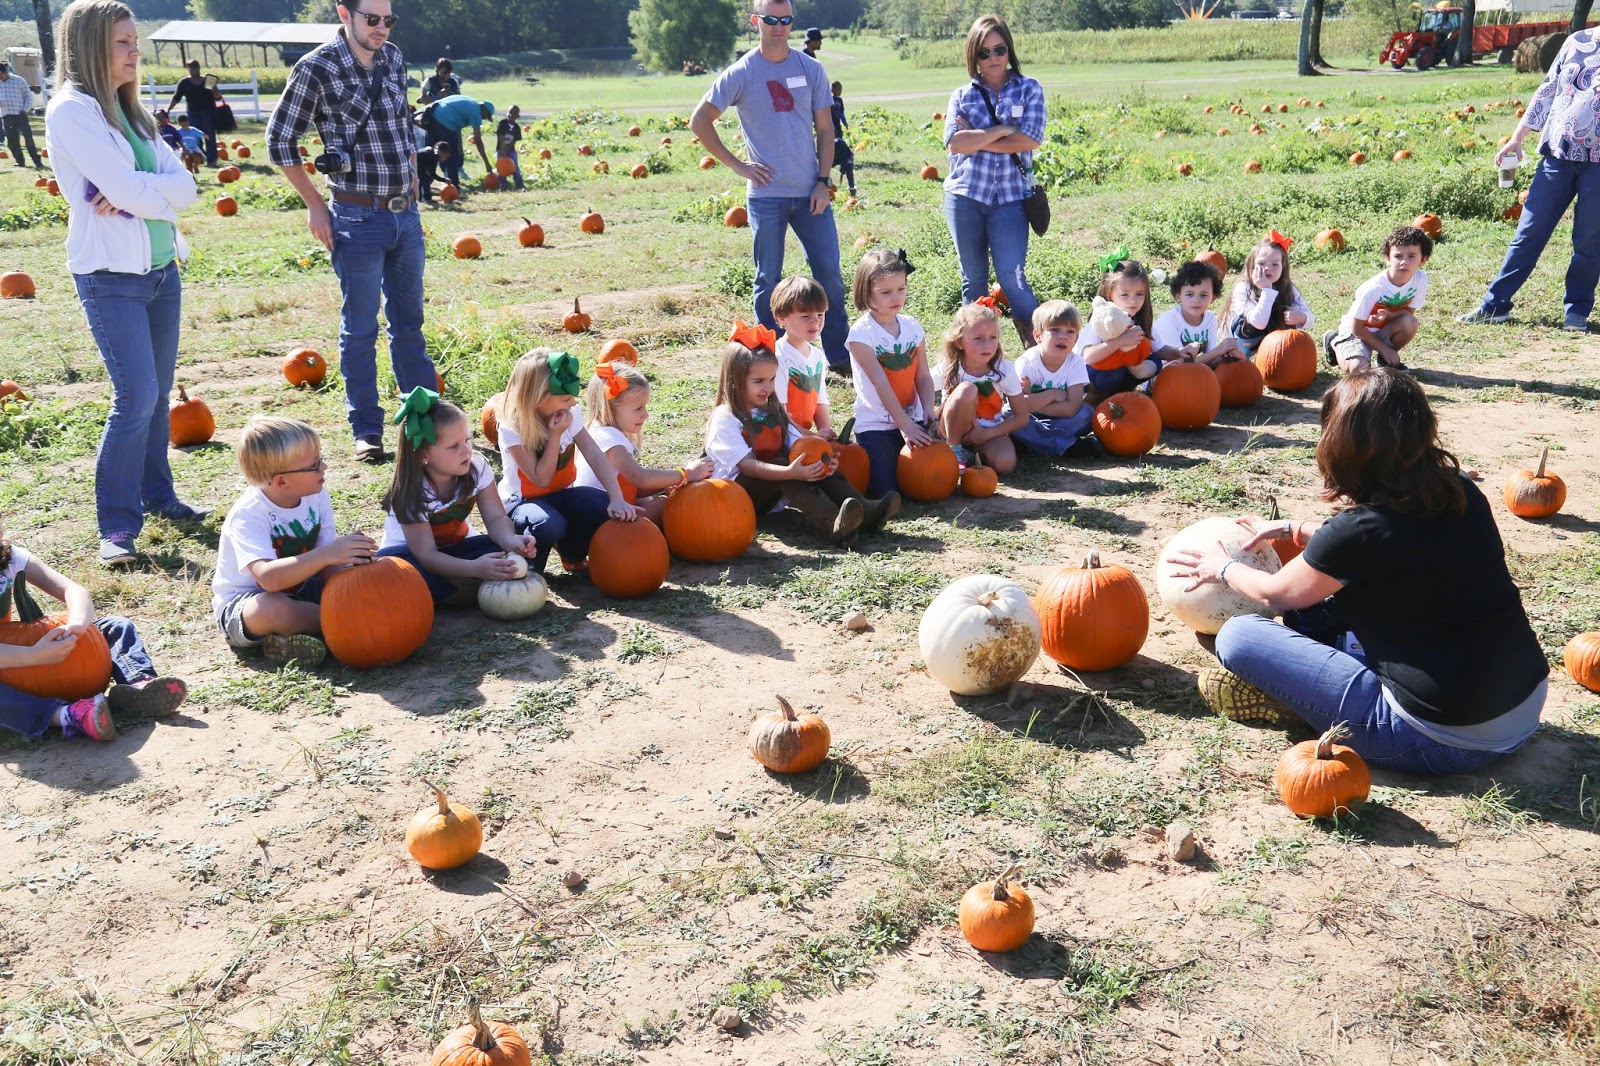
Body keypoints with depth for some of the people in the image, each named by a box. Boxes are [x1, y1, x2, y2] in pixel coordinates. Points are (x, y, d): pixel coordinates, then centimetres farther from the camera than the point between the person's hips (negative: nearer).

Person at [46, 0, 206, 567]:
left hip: (161, 266, 7)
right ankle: (118, 526, -3)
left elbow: (184, 186, 1)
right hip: (111, 275, -7)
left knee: (157, 393, 13)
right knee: (136, 396, -12)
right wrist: (157, 190, -1)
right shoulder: (71, 109, -11)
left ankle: (157, 495, 27)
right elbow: (128, 190, -20)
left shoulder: (130, 110, 13)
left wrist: (133, 193, -15)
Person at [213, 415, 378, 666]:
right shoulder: (247, 516, -26)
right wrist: (326, 554, -53)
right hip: (242, 605, -6)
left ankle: (289, 638, -14)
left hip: (298, 592, 6)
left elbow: (328, 566, -9)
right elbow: (268, 578, -43)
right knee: (272, 608, -41)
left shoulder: (317, 495, -8)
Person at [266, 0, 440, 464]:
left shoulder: (394, 60, 7)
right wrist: (315, 205, -5)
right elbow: (280, 138, -4)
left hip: (406, 215, 5)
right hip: (359, 218, -5)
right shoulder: (317, 68, -9)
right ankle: (366, 430, 12)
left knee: (409, 321, 15)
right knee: (360, 328, 2)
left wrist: (411, 185, 15)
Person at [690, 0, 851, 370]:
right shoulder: (740, 73, -2)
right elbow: (699, 122, 1)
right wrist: (736, 165, -4)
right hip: (766, 195, -2)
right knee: (769, 281, 3)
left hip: (810, 193, 2)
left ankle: (839, 356, 14)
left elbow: (825, 128, 8)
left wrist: (823, 181, -2)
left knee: (829, 273, 3)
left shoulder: (810, 69, 6)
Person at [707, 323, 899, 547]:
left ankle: (865, 511, -35)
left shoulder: (773, 411, 11)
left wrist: (821, 461, -23)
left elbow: (799, 447, 0)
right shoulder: (725, 418, -12)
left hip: (771, 494, 7)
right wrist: (789, 472, -40)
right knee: (782, 464, -32)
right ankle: (833, 525, -53)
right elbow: (748, 465, -25)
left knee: (811, 466, -16)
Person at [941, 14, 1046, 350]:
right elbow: (955, 142, -8)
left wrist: (976, 139, -6)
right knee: (974, 279, 8)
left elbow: (1028, 141, -9)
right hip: (965, 196, 2)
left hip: (1011, 198, -2)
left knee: (1011, 276, -13)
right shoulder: (962, 96, 9)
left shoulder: (1029, 89, 6)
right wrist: (1002, 129, -10)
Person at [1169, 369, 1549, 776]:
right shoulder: (1459, 492, -1)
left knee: (1238, 635, -8)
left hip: (1444, 742, -8)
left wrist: (1223, 568, 20)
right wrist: (1291, 529, 29)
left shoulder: (1359, 530, -20)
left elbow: (1275, 594, 0)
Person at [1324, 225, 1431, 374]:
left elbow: (1409, 311, -5)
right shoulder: (1373, 288, -30)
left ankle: (1386, 360, 3)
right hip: (1357, 331, -4)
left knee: (1409, 323, -26)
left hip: (1383, 329, 5)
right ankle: (1335, 342, 7)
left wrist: (1387, 314, -28)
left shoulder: (1421, 279, -17)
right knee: (1359, 368, -27)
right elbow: (1357, 327, -20)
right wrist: (1384, 349, -15)